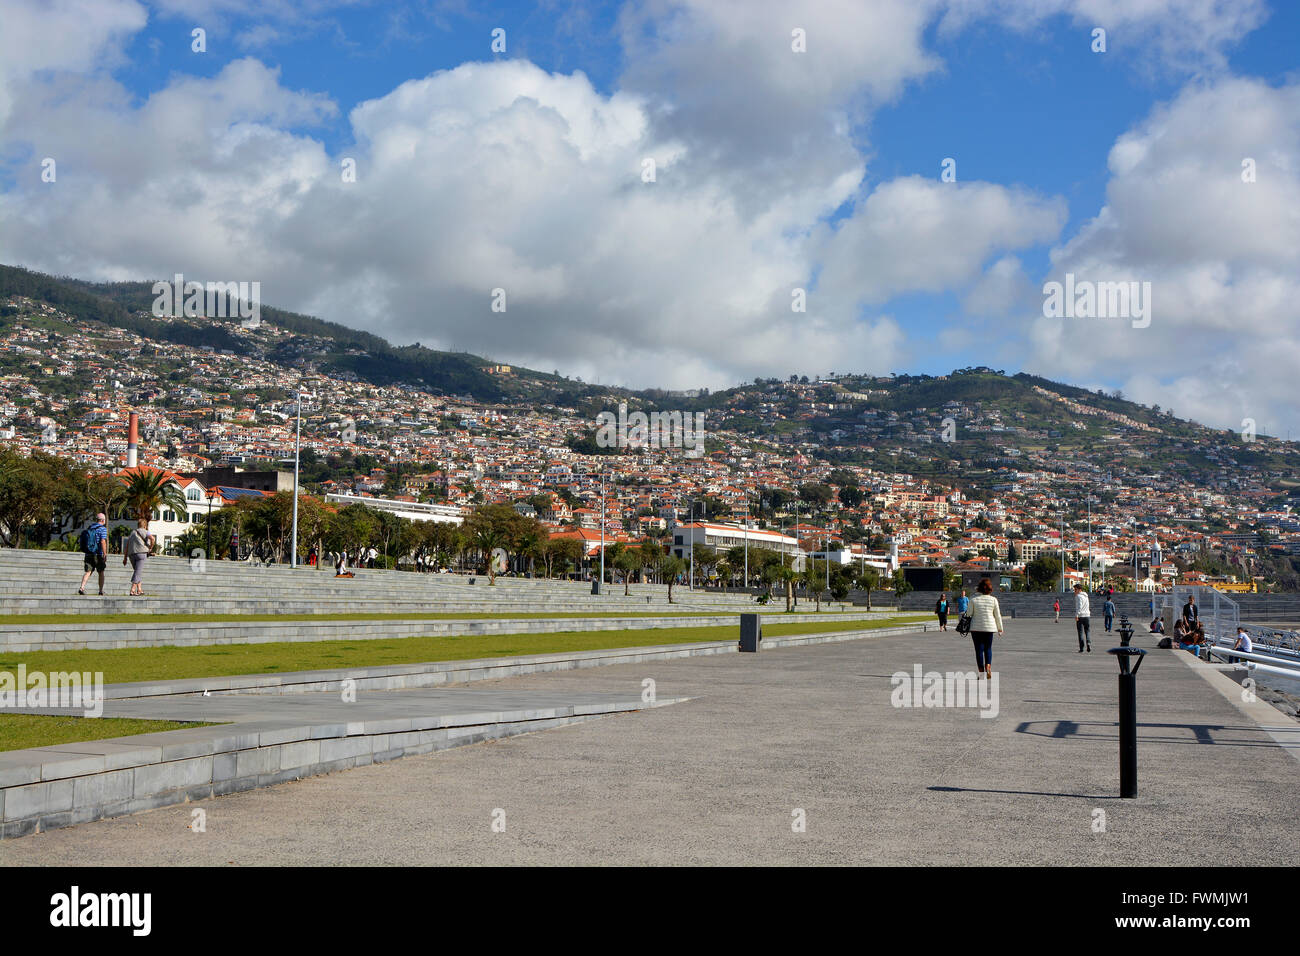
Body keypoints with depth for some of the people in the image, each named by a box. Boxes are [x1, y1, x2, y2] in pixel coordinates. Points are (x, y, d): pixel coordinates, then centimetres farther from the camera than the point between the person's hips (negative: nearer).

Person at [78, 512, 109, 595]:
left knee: (88, 572, 1)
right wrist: (105, 555, -18)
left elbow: (85, 542, 18)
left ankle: (82, 588, -18)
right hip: (98, 554, -5)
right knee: (101, 573, 10)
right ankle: (101, 591, 13)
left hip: (88, 554, 5)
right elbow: (103, 542, -18)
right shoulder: (102, 529, -8)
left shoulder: (89, 528, 13)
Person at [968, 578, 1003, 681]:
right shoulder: (993, 600, -2)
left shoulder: (974, 600, -5)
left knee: (979, 649, 4)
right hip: (989, 627, 1)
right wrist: (1000, 628, 14)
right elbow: (998, 616, 3)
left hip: (976, 628, -1)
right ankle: (988, 666, -9)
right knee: (988, 648, 14)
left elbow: (969, 614, -1)